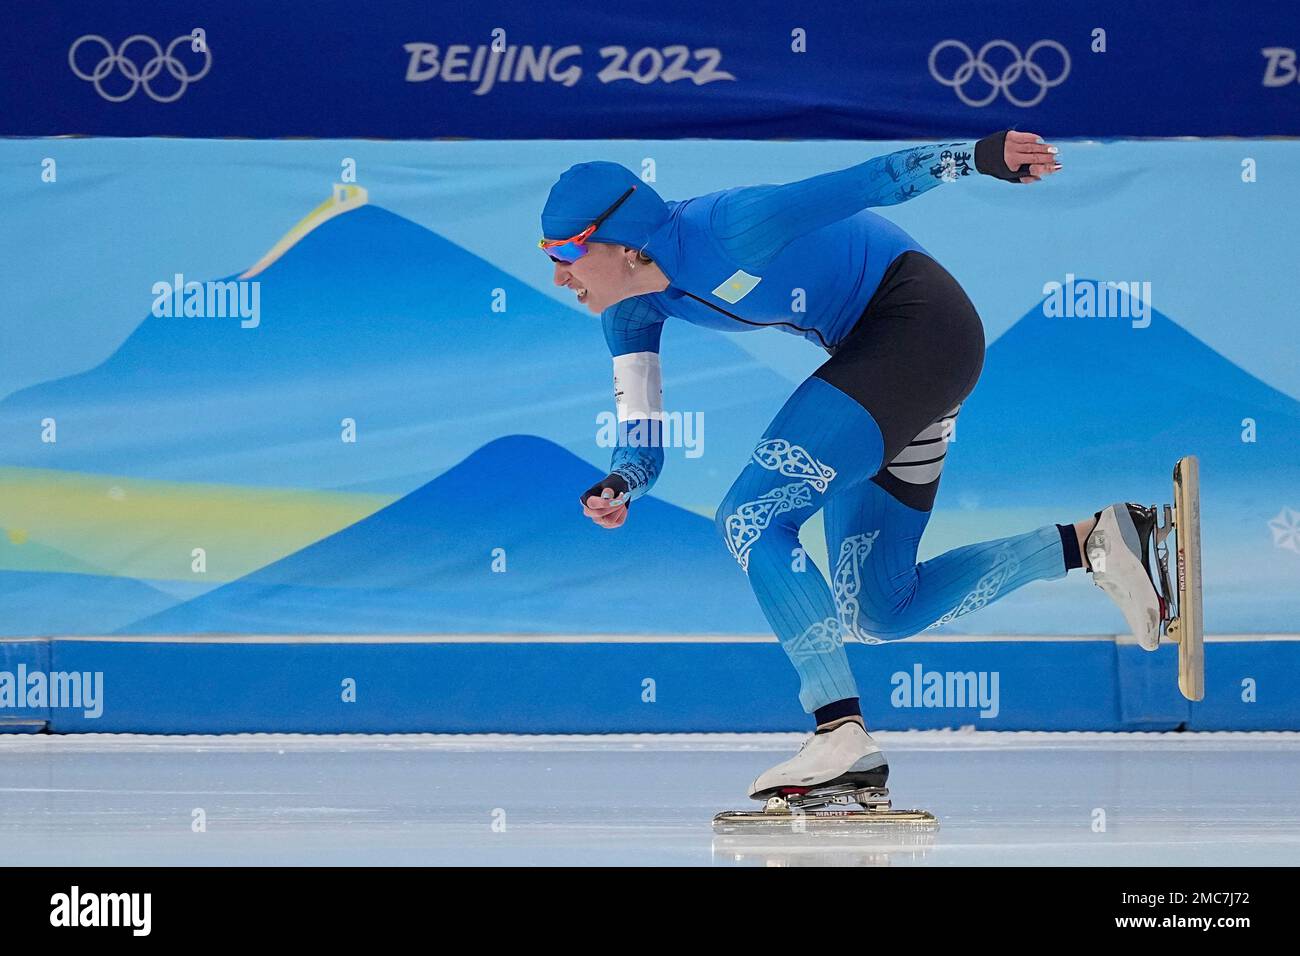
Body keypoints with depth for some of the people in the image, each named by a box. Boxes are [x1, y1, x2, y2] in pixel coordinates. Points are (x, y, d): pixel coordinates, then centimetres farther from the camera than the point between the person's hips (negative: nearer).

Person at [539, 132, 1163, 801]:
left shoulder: (723, 232, -25)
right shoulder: (631, 309, -1)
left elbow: (868, 182, -22)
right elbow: (641, 439, 0)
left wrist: (982, 156, -26)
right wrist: (617, 489, -22)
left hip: (921, 324, -10)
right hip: (875, 353, 10)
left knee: (751, 518, -19)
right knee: (879, 614, 11)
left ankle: (841, 737, -19)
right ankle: (1093, 544, 14)